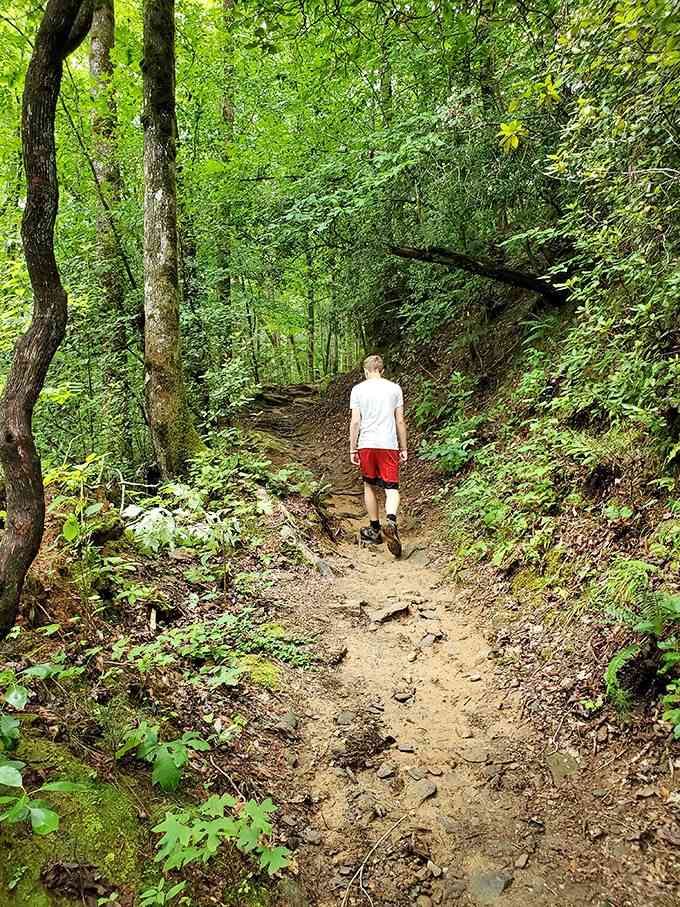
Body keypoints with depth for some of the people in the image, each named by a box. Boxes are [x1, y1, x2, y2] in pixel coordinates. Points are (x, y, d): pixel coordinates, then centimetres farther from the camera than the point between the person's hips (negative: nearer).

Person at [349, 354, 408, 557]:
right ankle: (391, 521, -28)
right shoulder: (394, 388, 5)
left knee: (369, 486, 17)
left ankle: (375, 529, 23)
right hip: (389, 445, 0)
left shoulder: (358, 390, 3)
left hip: (366, 445, 0)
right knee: (392, 488, 0)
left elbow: (355, 422, -1)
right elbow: (400, 421, 4)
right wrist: (404, 448, 11)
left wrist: (352, 449, 5)